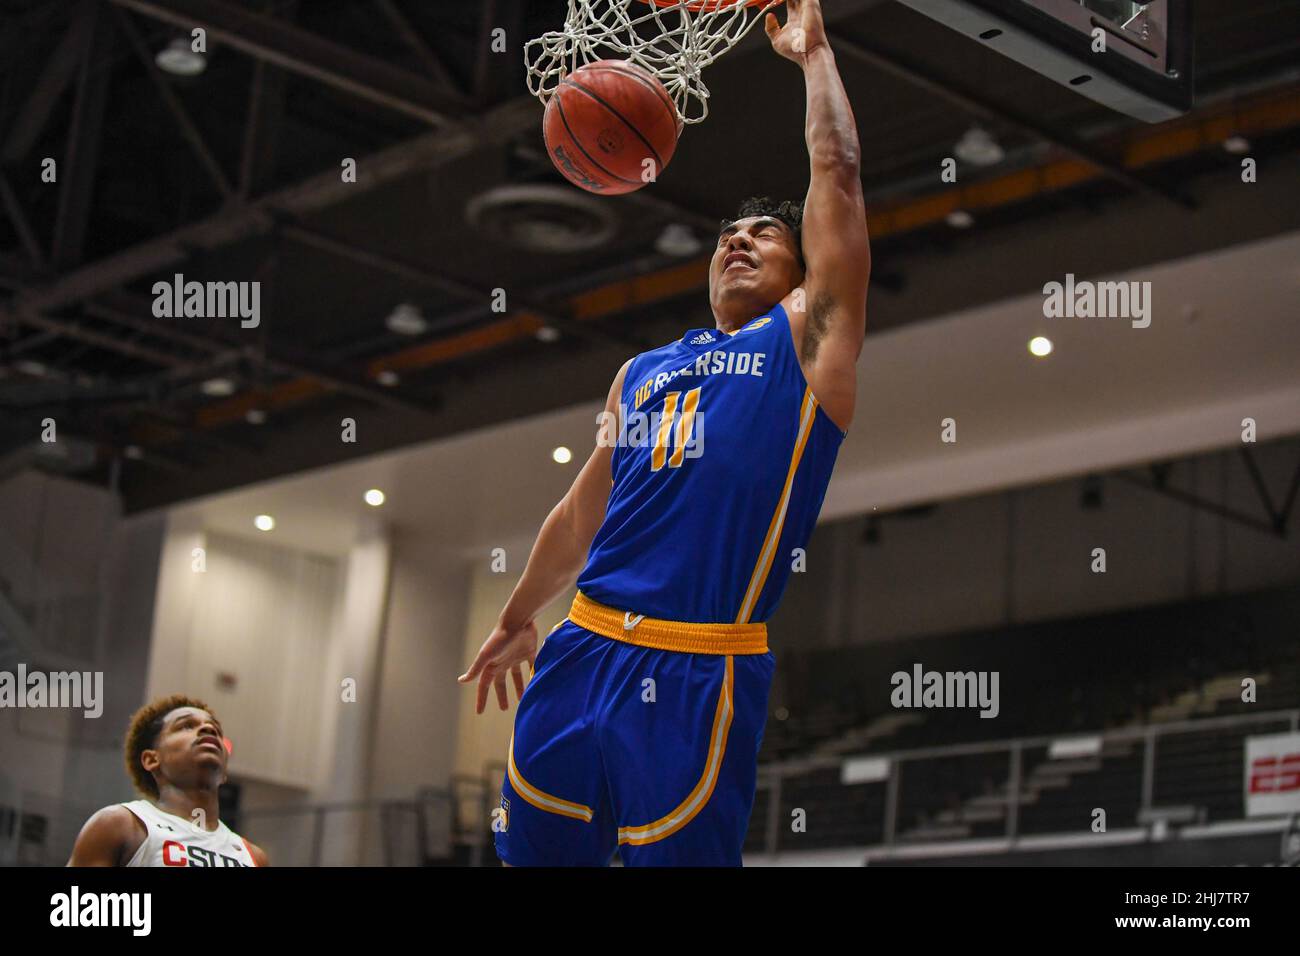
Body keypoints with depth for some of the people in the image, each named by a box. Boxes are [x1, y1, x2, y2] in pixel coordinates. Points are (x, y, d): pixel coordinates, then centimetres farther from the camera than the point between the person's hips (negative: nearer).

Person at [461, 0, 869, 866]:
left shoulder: (805, 339, 7)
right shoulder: (644, 371, 23)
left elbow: (837, 176, 1)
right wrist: (519, 618, 32)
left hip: (699, 672, -5)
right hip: (583, 649, 5)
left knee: (678, 856, -5)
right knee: (535, 851, 6)